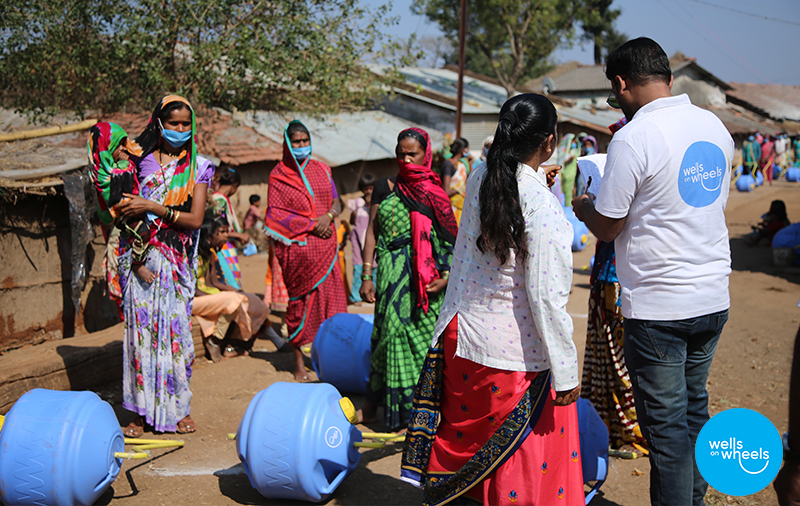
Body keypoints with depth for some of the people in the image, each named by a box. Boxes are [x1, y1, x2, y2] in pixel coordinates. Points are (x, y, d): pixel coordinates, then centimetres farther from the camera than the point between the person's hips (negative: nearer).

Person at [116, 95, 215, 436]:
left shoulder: (197, 167, 6)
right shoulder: (139, 158, 7)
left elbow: (195, 219, -5)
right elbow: (120, 205, 9)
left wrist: (151, 207, -14)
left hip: (176, 260, 0)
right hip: (140, 256, 0)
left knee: (175, 328, 0)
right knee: (141, 325, -2)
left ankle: (177, 407, 14)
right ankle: (142, 412, 5)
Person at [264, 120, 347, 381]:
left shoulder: (321, 170, 16)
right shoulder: (278, 175, 4)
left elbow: (336, 202, 14)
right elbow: (276, 213, -4)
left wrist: (328, 216, -9)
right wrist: (312, 224, -12)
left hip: (325, 243, 3)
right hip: (297, 246, -3)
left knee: (331, 295, -4)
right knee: (299, 299, -2)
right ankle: (298, 360, 6)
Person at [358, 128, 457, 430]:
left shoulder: (435, 194, 7)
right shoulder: (385, 189, 10)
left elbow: (450, 240, 6)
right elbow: (372, 232, 9)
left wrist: (446, 276, -8)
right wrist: (367, 276, 2)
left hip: (426, 277, 0)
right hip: (393, 274, 1)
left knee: (423, 334, -2)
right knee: (391, 329, -2)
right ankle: (374, 403, 9)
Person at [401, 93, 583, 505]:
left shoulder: (479, 181, -3)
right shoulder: (543, 208, -21)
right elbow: (545, 297, -20)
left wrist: (536, 185, 20)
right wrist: (565, 372, -14)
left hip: (462, 336, 7)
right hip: (516, 353, -6)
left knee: (463, 438, 21)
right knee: (526, 459, 10)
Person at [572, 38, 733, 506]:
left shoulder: (634, 138, -16)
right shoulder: (715, 125, 6)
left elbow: (607, 228, -10)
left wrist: (581, 204, 10)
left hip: (659, 308, -7)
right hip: (715, 298, 7)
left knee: (665, 423, 3)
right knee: (694, 409, 19)